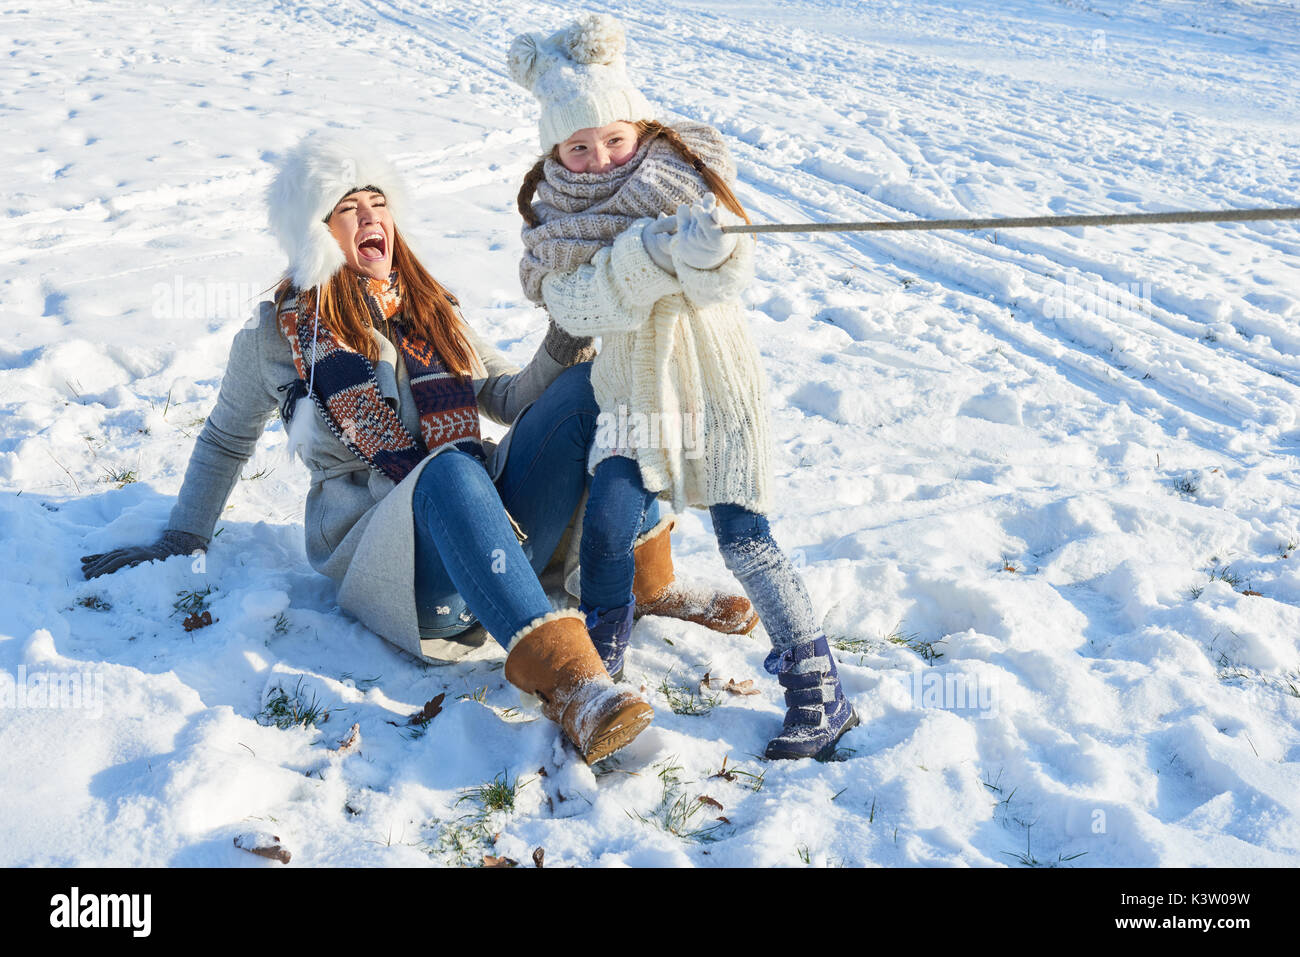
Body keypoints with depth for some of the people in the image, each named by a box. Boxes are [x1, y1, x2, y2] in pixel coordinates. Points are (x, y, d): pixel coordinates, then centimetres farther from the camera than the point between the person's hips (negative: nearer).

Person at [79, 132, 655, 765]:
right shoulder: (277, 336, 11)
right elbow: (225, 440, 25)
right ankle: (566, 678, -55)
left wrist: (562, 349, -4)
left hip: (499, 530, 4)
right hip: (385, 553, -4)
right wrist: (182, 540, 22)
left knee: (586, 387, -19)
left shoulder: (429, 309, 21)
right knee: (450, 468, -41)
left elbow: (509, 397, 16)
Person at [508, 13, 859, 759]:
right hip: (632, 397, 3)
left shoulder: (682, 177, -10)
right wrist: (652, 252, -35)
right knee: (609, 526, -10)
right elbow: (578, 306, -20)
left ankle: (820, 691, 1)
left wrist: (708, 253, -46)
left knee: (744, 538, -8)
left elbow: (730, 278, -23)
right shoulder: (557, 216, -3)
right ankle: (598, 674, 12)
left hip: (714, 387, -3)